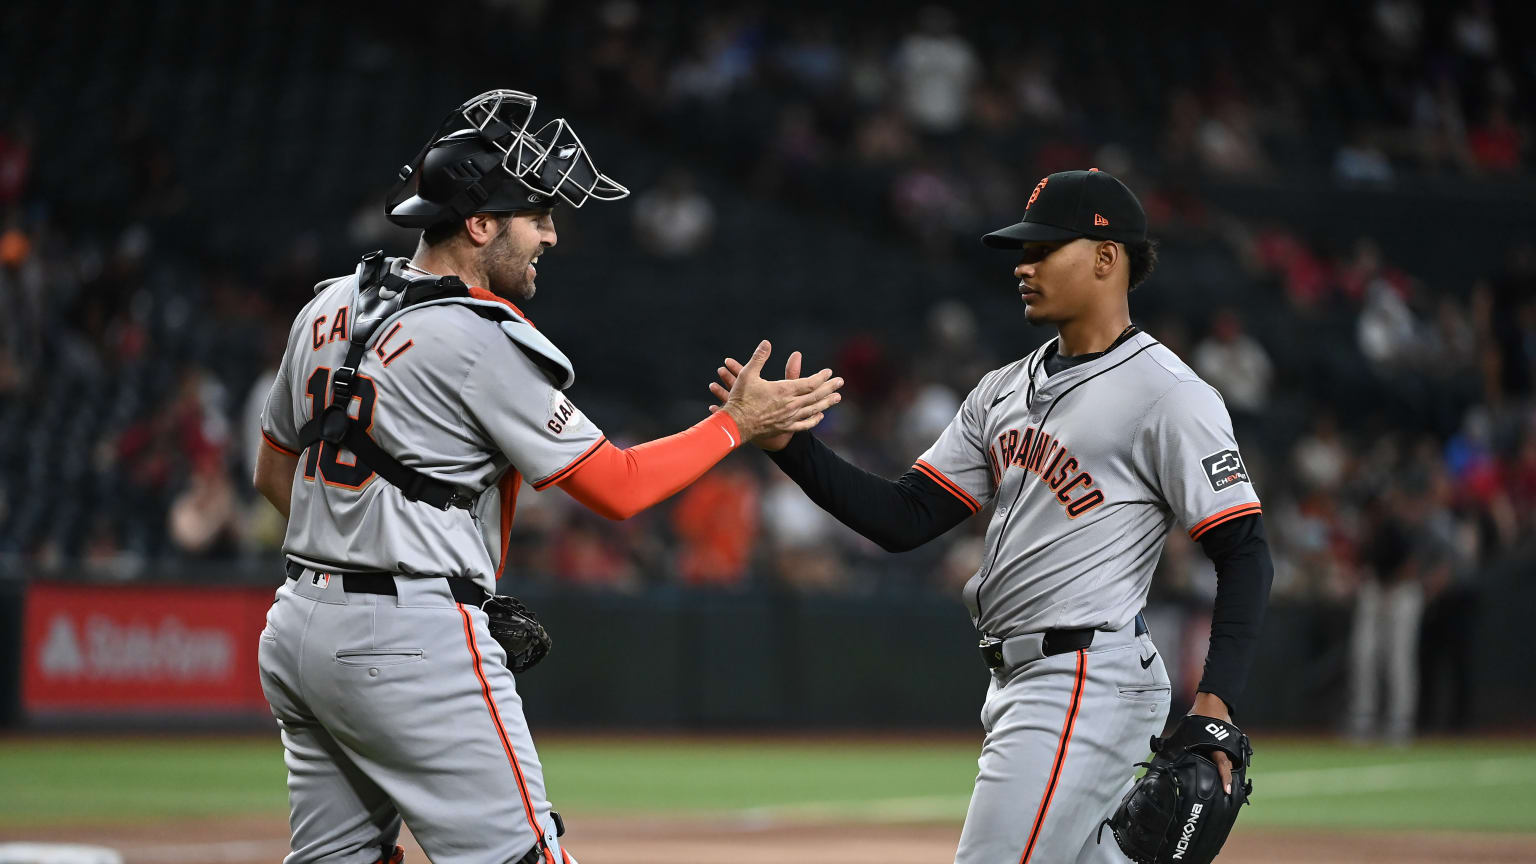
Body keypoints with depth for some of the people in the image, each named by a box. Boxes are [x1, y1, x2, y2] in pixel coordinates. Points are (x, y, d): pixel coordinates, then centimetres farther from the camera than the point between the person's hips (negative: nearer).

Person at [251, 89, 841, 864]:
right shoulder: (482, 341, -14)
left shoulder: (331, 307, 11)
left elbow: (274, 472, 21)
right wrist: (739, 422, 1)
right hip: (413, 642, -9)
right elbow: (618, 487, -9)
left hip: (298, 627, 9)